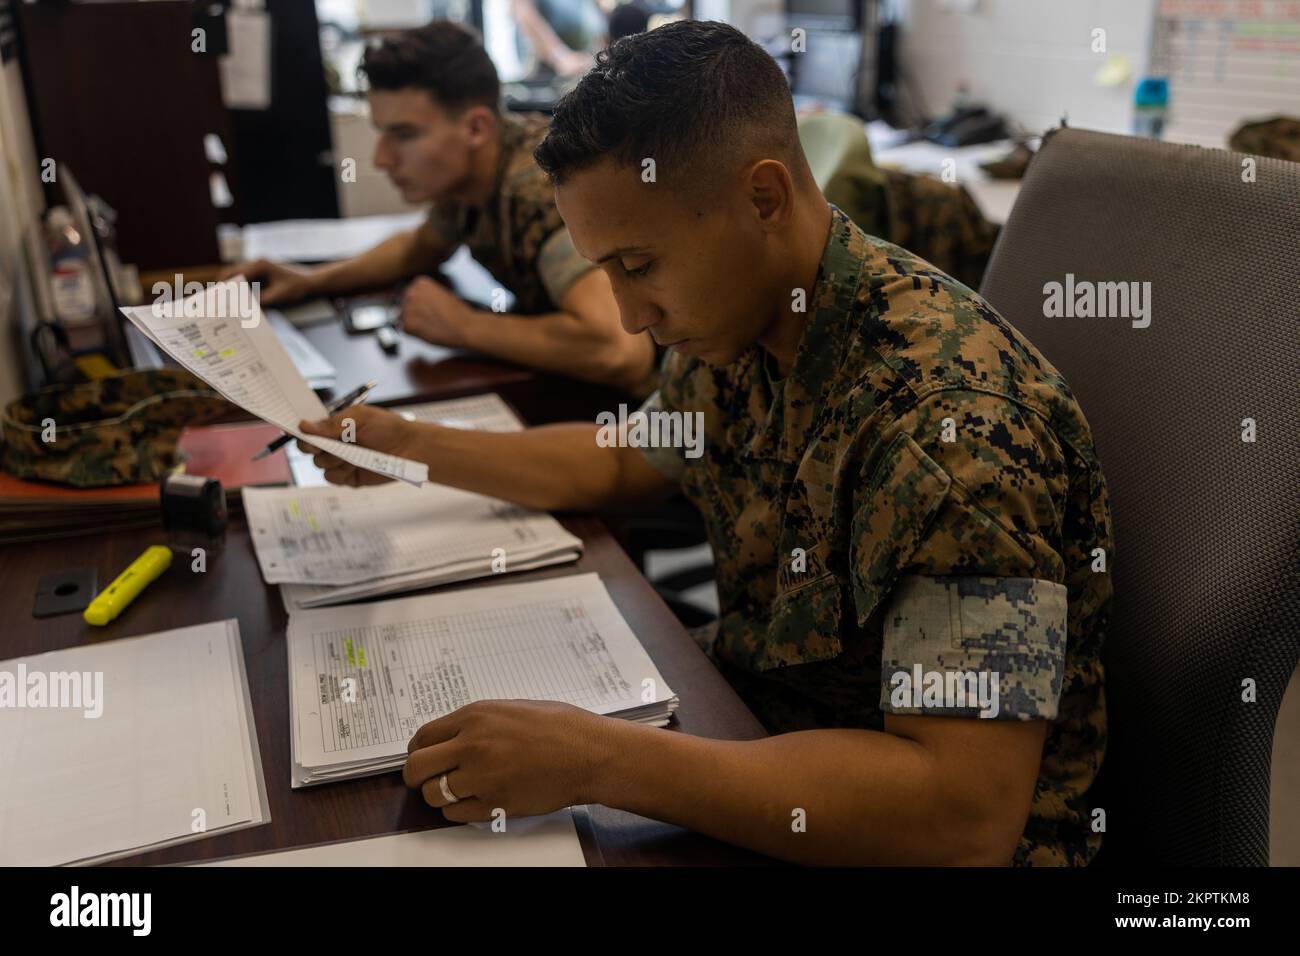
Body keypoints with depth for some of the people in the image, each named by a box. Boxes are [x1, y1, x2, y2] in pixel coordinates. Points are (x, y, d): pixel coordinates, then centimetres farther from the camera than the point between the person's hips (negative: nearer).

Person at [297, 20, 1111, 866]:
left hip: (894, 840, -6)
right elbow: (626, 463, 17)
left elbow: (968, 816, -34)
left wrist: (594, 761, -36)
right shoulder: (734, 330, -3)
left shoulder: (952, 416, -31)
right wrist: (413, 447, 8)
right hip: (757, 741, 7)